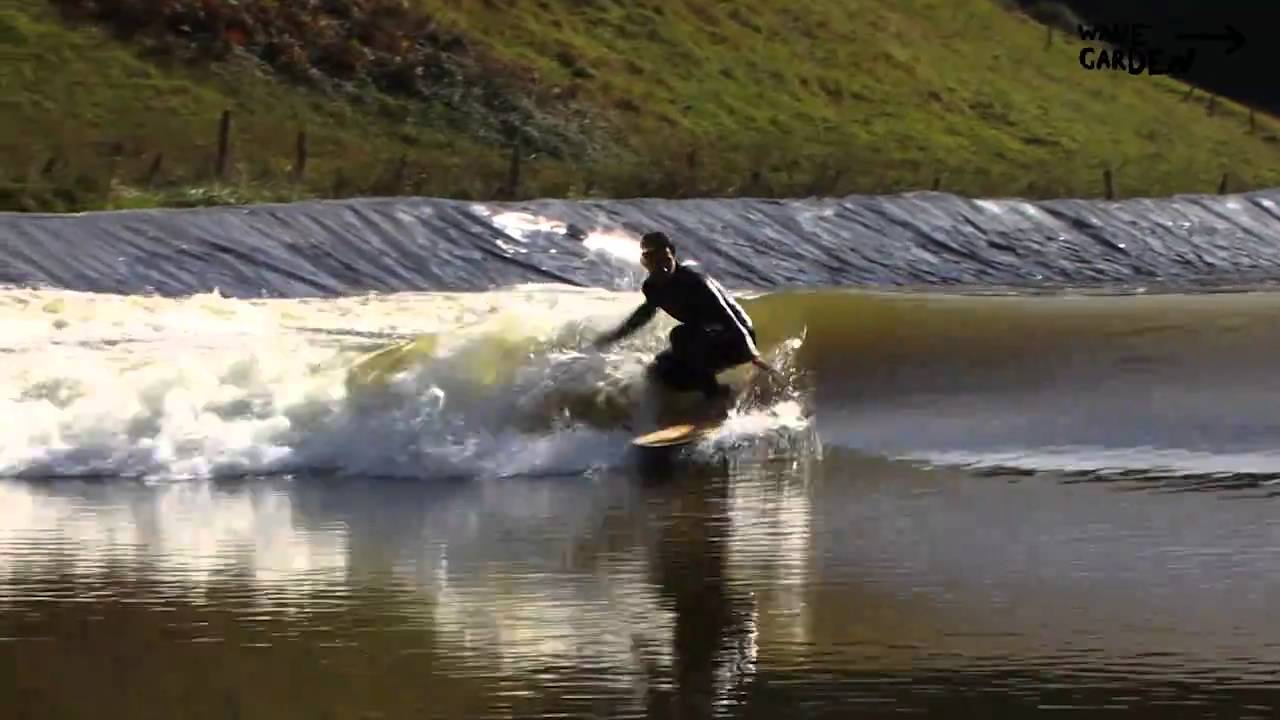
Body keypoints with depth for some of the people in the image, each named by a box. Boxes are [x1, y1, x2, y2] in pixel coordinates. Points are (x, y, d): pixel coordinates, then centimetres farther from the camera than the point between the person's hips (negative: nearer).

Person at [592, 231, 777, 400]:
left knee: (681, 336, -32)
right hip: (709, 340, 8)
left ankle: (715, 396, -19)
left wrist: (755, 357, -43)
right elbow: (647, 310, 20)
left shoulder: (693, 282, -29)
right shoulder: (653, 287, -6)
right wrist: (617, 334, 30)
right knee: (659, 370, 7)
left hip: (738, 341, -8)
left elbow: (730, 319, -34)